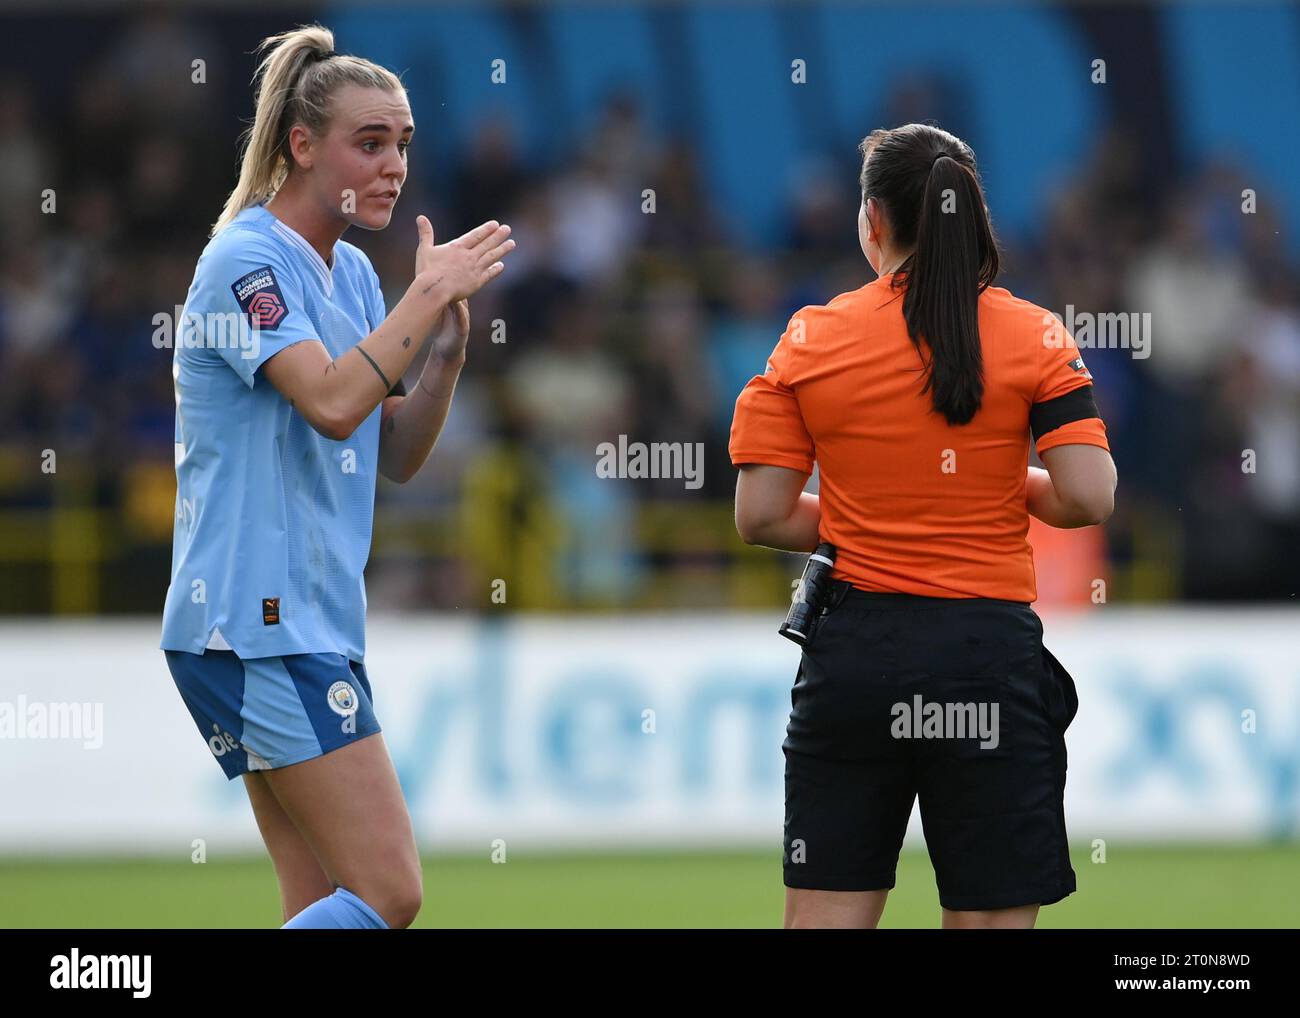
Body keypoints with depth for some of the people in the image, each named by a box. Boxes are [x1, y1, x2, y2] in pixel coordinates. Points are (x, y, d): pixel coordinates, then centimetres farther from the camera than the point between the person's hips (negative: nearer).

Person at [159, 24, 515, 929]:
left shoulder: (351, 274, 15)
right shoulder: (248, 260, -11)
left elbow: (395, 457, 16)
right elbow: (333, 403, -26)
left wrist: (449, 349, 0)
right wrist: (431, 294, -16)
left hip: (314, 623, 9)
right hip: (257, 624, -9)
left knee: (330, 904, 6)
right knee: (389, 893, -14)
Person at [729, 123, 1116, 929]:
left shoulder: (809, 340, 0)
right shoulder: (1036, 339, -3)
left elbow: (762, 517, -1)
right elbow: (1088, 499, -11)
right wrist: (1011, 485, 10)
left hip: (853, 655, 1)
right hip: (988, 656, -1)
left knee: (825, 916, 6)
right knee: (992, 916, 3)